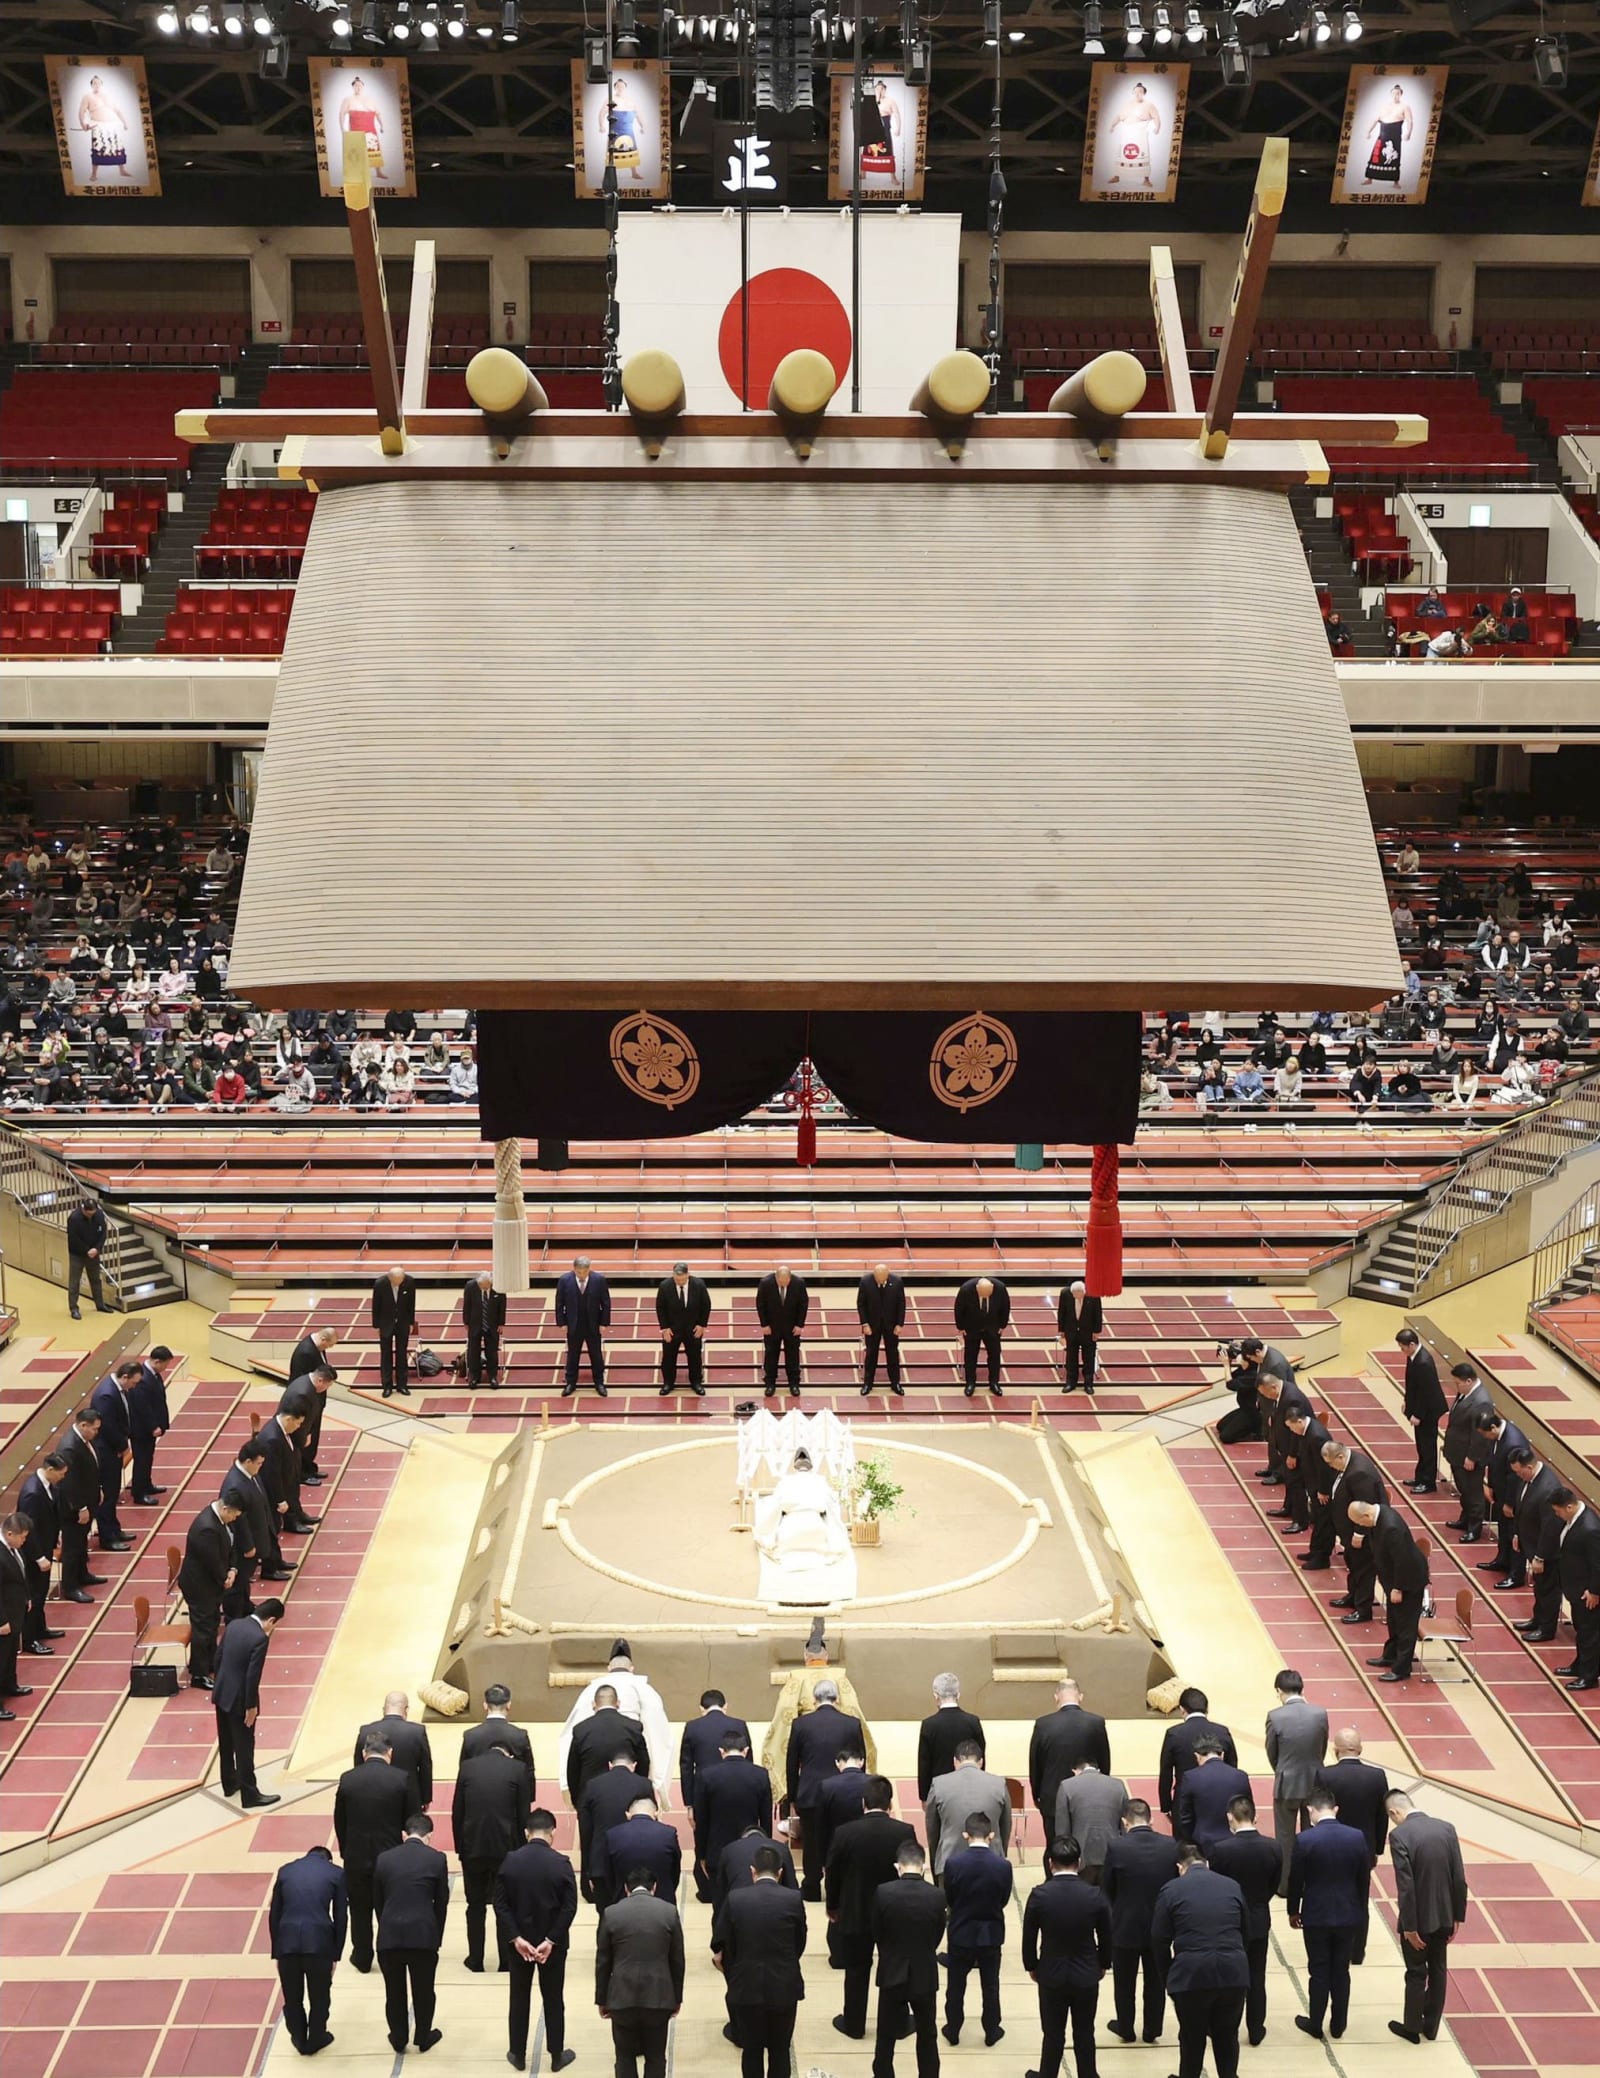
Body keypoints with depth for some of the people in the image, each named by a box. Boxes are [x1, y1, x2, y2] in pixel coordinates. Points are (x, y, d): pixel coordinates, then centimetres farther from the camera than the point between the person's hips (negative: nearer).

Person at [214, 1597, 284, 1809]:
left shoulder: (234, 1624, 0)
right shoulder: (260, 1638, -24)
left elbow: (218, 1657, 9)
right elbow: (253, 1675, -23)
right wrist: (251, 1706, -13)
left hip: (222, 1694, 8)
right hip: (239, 1700, -8)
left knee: (226, 1743, 22)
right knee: (244, 1748, 4)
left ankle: (230, 1784, 38)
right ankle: (249, 1795, 14)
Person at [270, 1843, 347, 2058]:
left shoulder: (286, 1871, 15)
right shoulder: (336, 1873, 9)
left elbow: (274, 1914, 13)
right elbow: (340, 1917, 6)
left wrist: (276, 1952, 17)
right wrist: (336, 1954, 12)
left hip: (287, 1942, 2)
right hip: (320, 1942, -2)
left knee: (292, 1998, 20)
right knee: (319, 1997, 19)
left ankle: (300, 2040, 35)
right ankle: (315, 2040, 33)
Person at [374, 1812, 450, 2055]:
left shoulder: (384, 1859, 3)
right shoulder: (437, 1859, -2)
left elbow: (377, 1900, 9)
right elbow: (441, 1902, 2)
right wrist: (437, 1937, 14)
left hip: (389, 1935, 2)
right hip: (424, 1935, -1)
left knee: (394, 1992, 16)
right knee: (423, 1990, 16)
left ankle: (398, 2040, 28)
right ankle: (423, 2037, 29)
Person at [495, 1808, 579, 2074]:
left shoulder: (510, 1861, -8)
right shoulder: (561, 1863, -14)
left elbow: (500, 1904, -10)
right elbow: (570, 1907, -16)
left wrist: (516, 1938, -10)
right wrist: (551, 1940, -13)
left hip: (518, 1941, 1)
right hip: (553, 1943, -1)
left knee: (519, 1999, 16)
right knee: (553, 2000, 13)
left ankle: (518, 2055, 24)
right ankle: (557, 2056, 22)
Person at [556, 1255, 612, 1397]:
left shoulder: (599, 1280, -13)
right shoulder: (564, 1280, -13)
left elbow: (606, 1303, -5)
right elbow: (559, 1303, -3)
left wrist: (604, 1323, -7)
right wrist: (562, 1322, -5)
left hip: (594, 1325, 0)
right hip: (573, 1325, 0)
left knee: (596, 1355, 11)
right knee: (572, 1355, 12)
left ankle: (599, 1383, 24)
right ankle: (570, 1383, 25)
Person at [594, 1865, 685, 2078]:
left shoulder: (611, 1913, -4)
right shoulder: (669, 1912, -3)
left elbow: (603, 1962, 1)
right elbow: (677, 1960, 3)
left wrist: (601, 1999, 12)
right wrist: (677, 1997, 14)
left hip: (622, 1997, 0)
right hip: (659, 1996, 0)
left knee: (625, 2057, 14)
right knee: (655, 2057, 13)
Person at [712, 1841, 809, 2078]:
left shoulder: (734, 1899, -8)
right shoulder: (793, 1900, -8)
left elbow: (722, 1944, -2)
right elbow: (800, 1943, 4)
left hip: (746, 1987, 0)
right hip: (784, 1986, 0)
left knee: (751, 2050, 13)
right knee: (780, 2050, 13)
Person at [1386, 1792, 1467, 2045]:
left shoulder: (1399, 1835, -18)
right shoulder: (1446, 1828, -3)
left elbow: (1405, 1885, -21)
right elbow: (1459, 1879, -2)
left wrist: (1409, 1927, -14)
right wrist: (1457, 1917, 7)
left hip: (1418, 1918, -4)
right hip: (1444, 1915, 4)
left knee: (1416, 1973, 11)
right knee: (1438, 1971, 18)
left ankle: (1412, 2028, 25)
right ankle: (1431, 2027, 31)